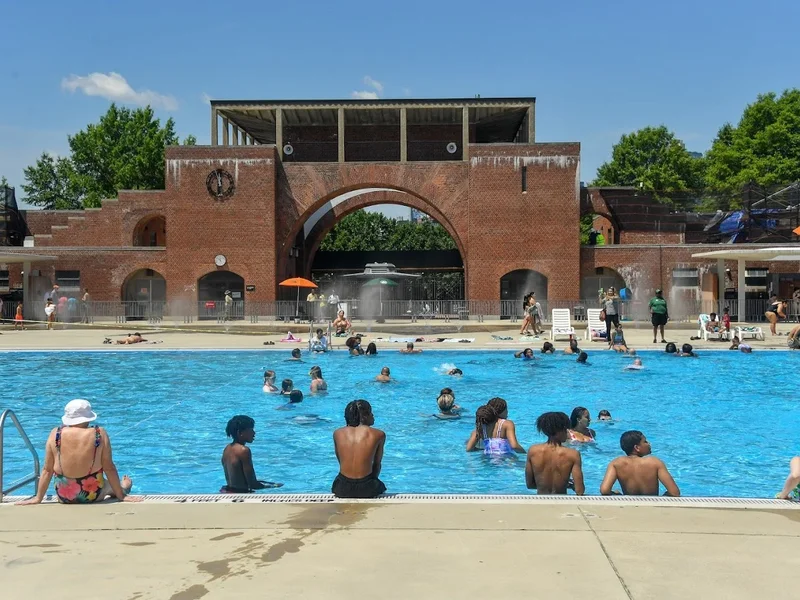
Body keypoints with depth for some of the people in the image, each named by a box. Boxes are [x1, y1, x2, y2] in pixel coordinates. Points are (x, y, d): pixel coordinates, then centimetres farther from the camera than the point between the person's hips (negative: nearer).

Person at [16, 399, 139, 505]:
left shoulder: (55, 434, -7)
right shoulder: (100, 434, -12)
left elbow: (47, 470, -3)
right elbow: (109, 468, -8)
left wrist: (38, 498, 8)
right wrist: (121, 496, 2)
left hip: (64, 497, 2)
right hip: (92, 496, -2)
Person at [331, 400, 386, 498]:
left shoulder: (337, 433, 2)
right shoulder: (378, 435, -4)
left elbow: (340, 461, 10)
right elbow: (377, 464, 5)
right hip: (366, 490, -1)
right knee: (380, 486, 32)